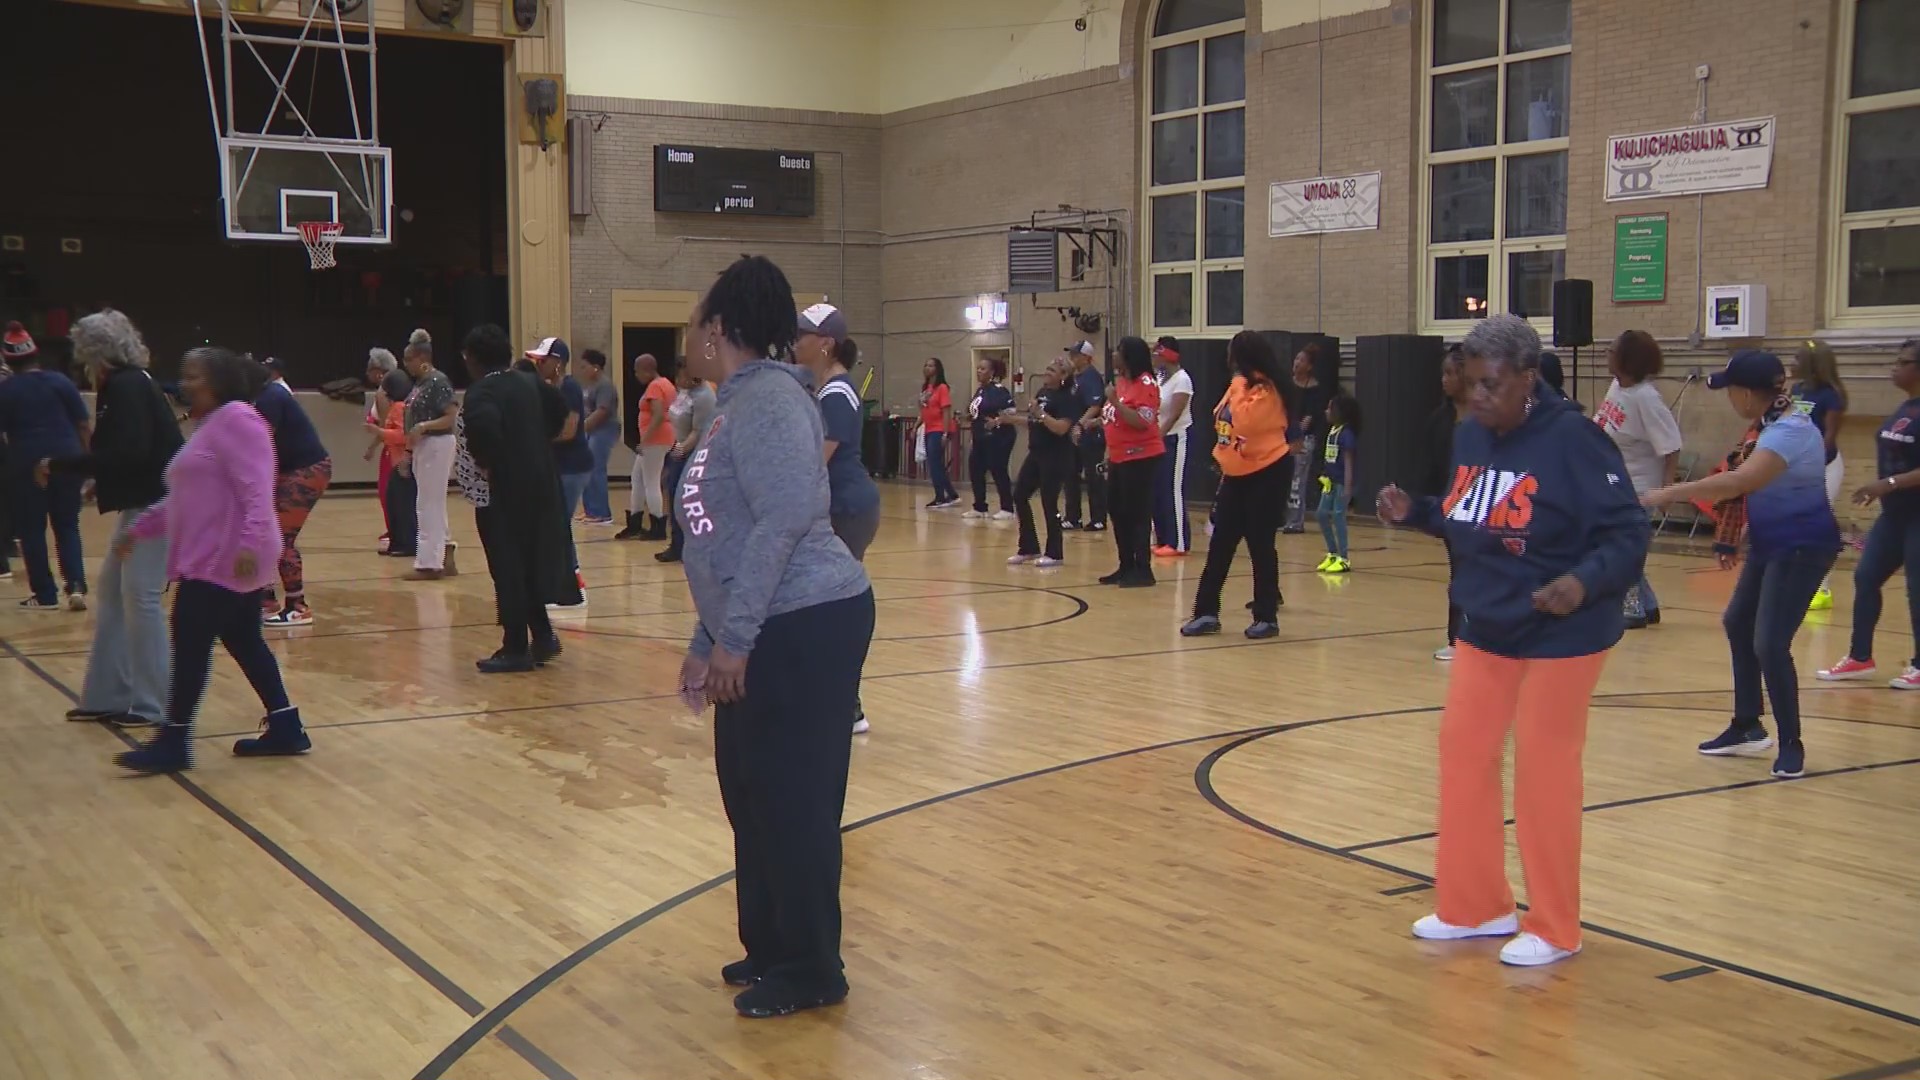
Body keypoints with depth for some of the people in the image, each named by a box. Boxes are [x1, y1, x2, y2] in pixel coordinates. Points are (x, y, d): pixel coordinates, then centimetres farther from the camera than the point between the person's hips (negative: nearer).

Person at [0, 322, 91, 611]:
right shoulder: (60, 381, 2)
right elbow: (84, 424, 1)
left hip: (27, 464, -2)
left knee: (32, 530, 9)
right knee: (68, 526, 11)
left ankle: (45, 595, 10)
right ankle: (76, 587, -5)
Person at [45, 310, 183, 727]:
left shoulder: (127, 387, -15)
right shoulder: (128, 384, 14)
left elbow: (126, 453, -24)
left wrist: (58, 466, -19)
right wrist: (101, 484, 18)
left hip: (156, 503, -11)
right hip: (143, 501, 11)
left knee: (140, 596, -8)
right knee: (113, 590, 13)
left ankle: (151, 704, -2)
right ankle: (109, 695, 18)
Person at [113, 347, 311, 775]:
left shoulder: (237, 420, -12)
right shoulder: (210, 426, 20)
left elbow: (255, 488, -23)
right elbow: (186, 498, 26)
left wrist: (250, 542, -33)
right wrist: (140, 529, 26)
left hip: (225, 559, -10)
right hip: (212, 558, 10)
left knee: (190, 645, -6)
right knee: (244, 643, 12)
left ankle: (173, 743, 1)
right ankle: (286, 729, 16)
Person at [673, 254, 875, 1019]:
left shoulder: (768, 397, -14)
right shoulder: (735, 404, 17)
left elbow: (786, 518, -26)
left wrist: (734, 638, -23)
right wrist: (705, 644, 22)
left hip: (806, 628, -10)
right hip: (758, 637, 10)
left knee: (795, 804, -1)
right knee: (750, 797, 17)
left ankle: (810, 972, 12)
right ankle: (770, 948, 31)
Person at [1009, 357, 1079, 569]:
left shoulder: (1067, 398, -13)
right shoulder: (1041, 392, 13)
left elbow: (1062, 428, -24)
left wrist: (1040, 414, -26)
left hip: (1055, 457, -9)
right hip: (1036, 453, 9)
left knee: (1049, 503, -6)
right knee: (1020, 496, 8)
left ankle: (1054, 554, 6)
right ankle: (1029, 548, 18)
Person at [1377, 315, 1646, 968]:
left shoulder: (1572, 440, -19)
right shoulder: (1470, 437, 2)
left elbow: (1626, 536, -17)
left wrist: (1584, 583, -34)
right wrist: (1414, 513, -1)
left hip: (1560, 636, -7)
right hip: (1485, 630, 7)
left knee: (1543, 771, 0)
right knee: (1463, 753, 11)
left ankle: (1553, 930, 16)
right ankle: (1475, 907, 27)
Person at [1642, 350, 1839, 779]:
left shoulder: (1789, 431, -26)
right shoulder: (1770, 425, 4)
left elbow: (1739, 482, -40)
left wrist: (1671, 493, -36)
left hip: (1802, 548, -11)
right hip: (1770, 545, 11)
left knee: (1770, 645, -13)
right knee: (1738, 624, 20)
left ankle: (1791, 745, 2)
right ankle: (1747, 729, 32)